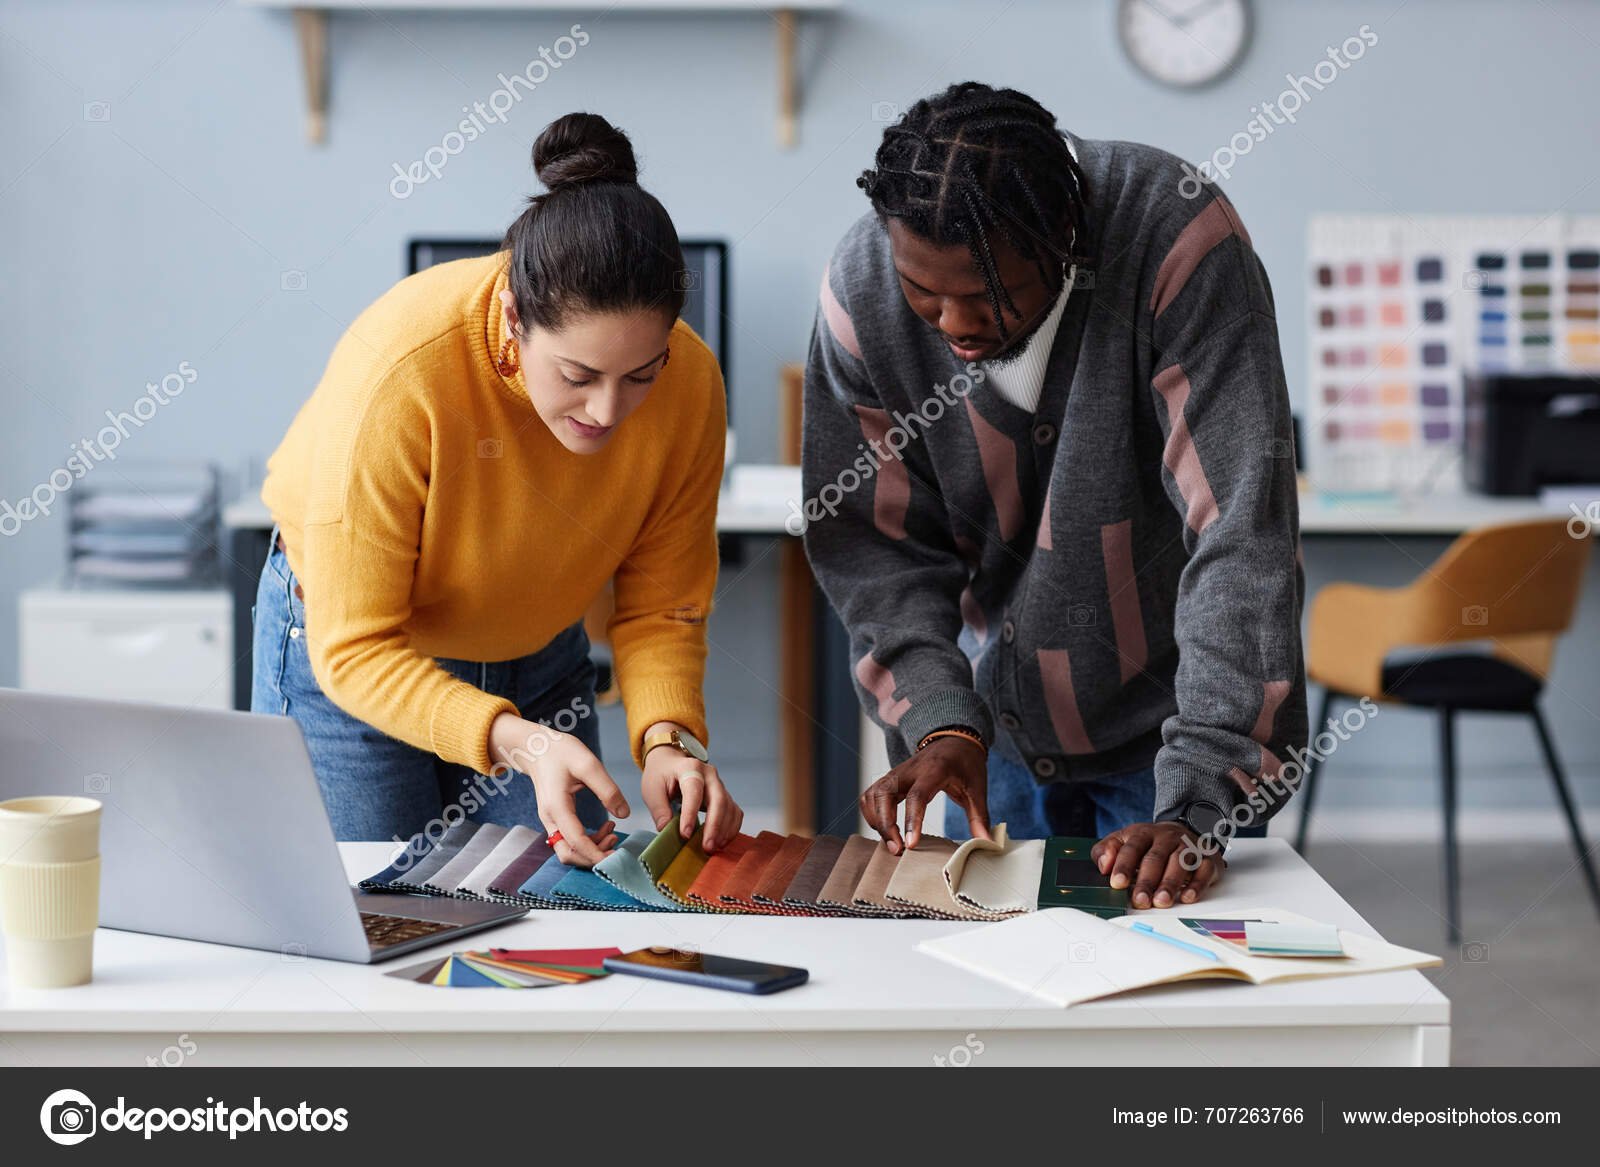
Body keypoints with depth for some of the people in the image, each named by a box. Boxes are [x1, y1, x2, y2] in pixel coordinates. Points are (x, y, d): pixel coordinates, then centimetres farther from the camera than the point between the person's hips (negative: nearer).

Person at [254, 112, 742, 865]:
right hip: (346, 673, -3)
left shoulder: (690, 383, -23)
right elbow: (353, 649, -30)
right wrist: (517, 742, -43)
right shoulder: (402, 374, -36)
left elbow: (660, 607, -10)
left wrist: (666, 739, -30)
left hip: (538, 663, 3)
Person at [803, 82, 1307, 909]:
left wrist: (1197, 805, -37)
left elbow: (1241, 538, -32)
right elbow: (875, 548, -7)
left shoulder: (1176, 241, -29)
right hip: (1002, 717, 3)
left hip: (1171, 718, -3)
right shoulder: (860, 289, -17)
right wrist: (938, 721, -24)